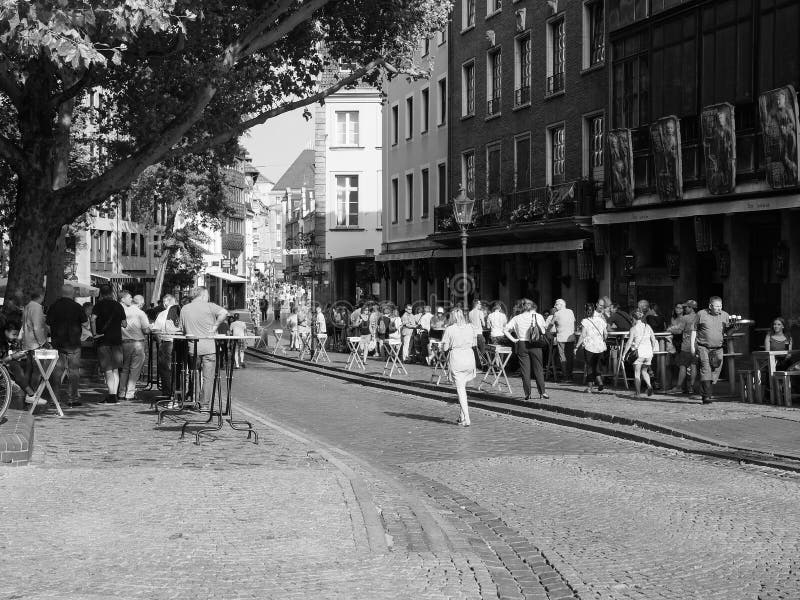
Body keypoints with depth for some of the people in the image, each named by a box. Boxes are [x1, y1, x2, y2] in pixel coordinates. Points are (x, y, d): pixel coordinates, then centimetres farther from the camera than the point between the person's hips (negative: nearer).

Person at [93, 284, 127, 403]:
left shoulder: (99, 304, -3)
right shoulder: (118, 305, 6)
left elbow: (93, 318, -18)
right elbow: (124, 324, 7)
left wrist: (95, 333, -9)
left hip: (103, 340, -3)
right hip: (117, 339, 3)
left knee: (108, 370, 0)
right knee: (115, 369, 12)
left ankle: (111, 395, -6)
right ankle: (114, 394, 7)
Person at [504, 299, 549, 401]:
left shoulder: (517, 318, 4)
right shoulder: (538, 316, 2)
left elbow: (506, 330, -1)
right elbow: (544, 330, 0)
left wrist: (513, 339, 1)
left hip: (521, 345, 1)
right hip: (535, 345, -1)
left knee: (525, 370, 5)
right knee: (538, 369, 6)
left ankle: (527, 394, 3)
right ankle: (542, 393, 5)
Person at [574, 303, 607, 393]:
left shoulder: (585, 321, -9)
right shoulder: (601, 320, 4)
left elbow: (582, 336, -11)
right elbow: (606, 334, 7)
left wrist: (577, 347, -5)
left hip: (589, 346, -4)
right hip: (600, 346, 4)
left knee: (589, 366, 6)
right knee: (596, 366, 17)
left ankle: (589, 387, 8)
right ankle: (600, 382, -1)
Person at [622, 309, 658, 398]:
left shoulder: (634, 328, -8)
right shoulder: (648, 327, 6)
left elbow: (629, 343, -11)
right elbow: (654, 341, 9)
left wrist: (624, 354, -5)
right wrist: (652, 351, 21)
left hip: (639, 352, -5)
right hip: (648, 352, 5)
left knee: (637, 373, 6)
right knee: (644, 371, 21)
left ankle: (637, 393, 3)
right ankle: (649, 385, -1)